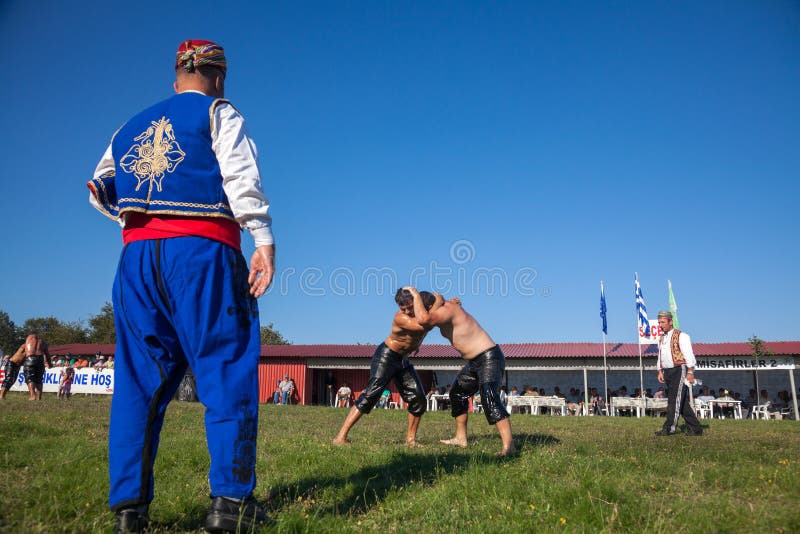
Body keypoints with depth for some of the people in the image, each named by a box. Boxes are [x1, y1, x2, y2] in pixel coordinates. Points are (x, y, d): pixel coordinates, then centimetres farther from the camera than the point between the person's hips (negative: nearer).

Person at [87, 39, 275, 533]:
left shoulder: (130, 129, 24)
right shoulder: (219, 113, 7)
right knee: (228, 371, -4)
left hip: (137, 255, 6)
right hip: (201, 251, -5)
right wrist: (264, 241, -12)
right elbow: (242, 179, -7)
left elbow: (100, 190, 20)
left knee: (139, 380, 7)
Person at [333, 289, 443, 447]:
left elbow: (438, 297, 12)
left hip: (403, 360, 7)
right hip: (386, 356, -7)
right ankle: (341, 437, -20)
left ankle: (410, 439, 12)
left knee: (419, 399, 0)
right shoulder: (400, 318, -28)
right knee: (371, 394, -19)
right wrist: (438, 304, -32)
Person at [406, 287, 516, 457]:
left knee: (489, 398, -27)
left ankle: (508, 445, -33)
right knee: (457, 393, 19)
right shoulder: (447, 306, 6)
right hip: (475, 361, 11)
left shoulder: (446, 310, -23)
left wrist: (415, 294, -26)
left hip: (490, 358, -11)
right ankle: (460, 438, 30)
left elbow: (423, 319, -42)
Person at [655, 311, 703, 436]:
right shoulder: (661, 339, 17)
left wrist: (690, 372, -17)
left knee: (675, 399, -11)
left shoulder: (681, 336, -6)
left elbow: (689, 355, -11)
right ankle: (695, 428, 14)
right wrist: (660, 371, 12)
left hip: (679, 370, -8)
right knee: (682, 402, 8)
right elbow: (660, 357, 21)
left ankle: (669, 427, -13)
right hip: (667, 372, 8)